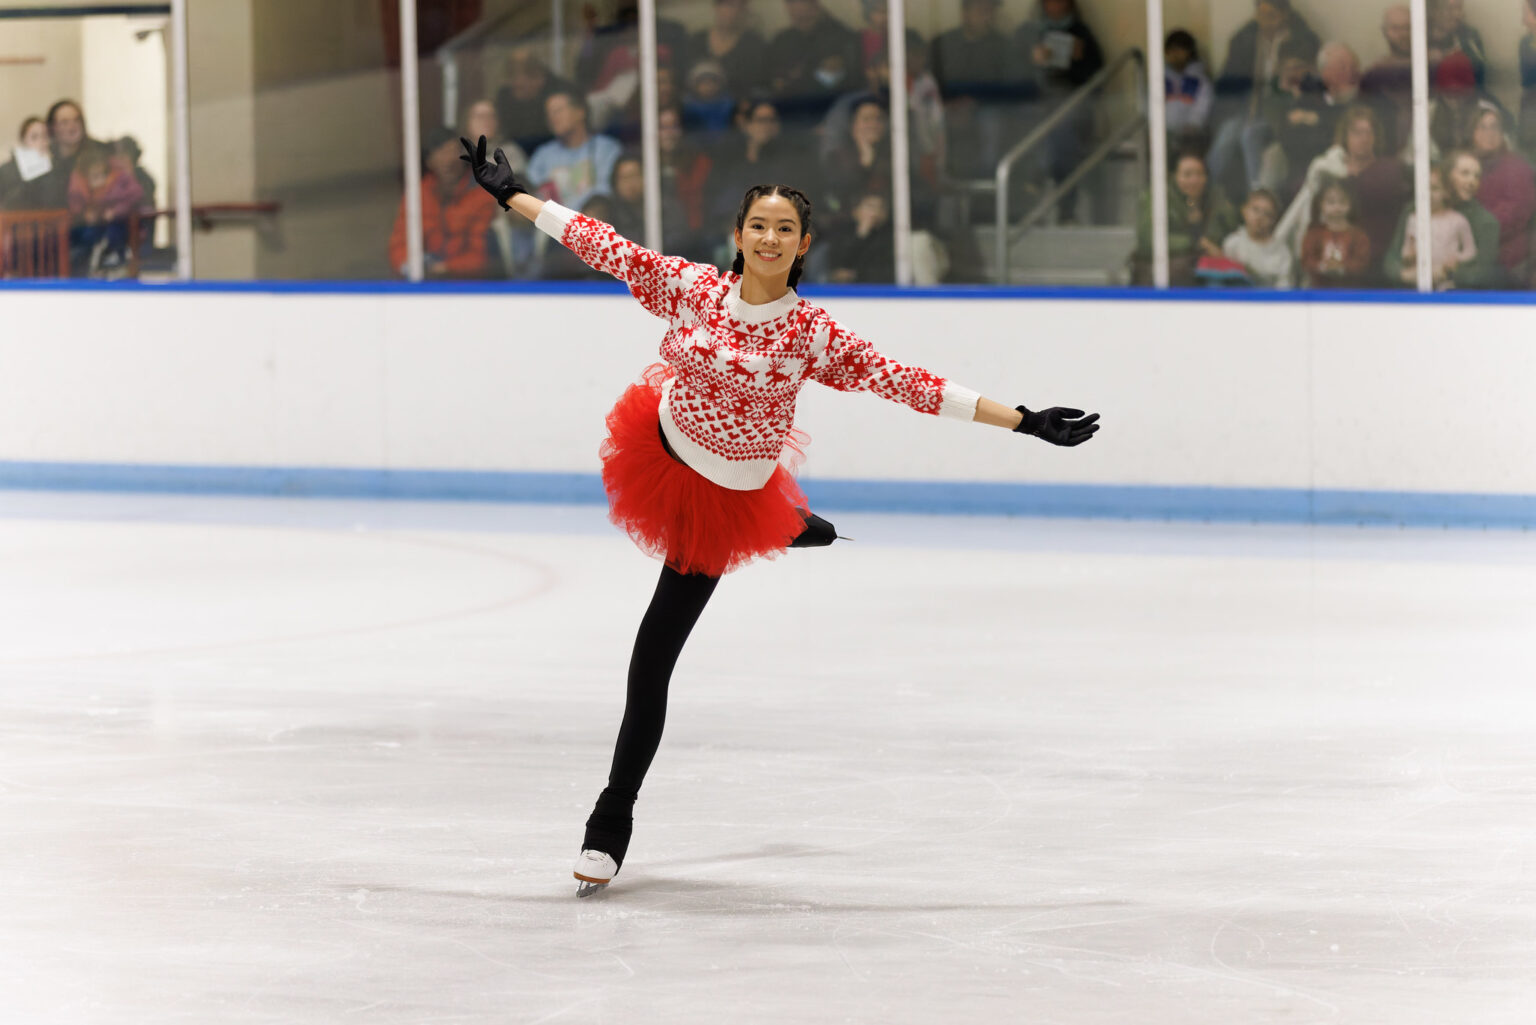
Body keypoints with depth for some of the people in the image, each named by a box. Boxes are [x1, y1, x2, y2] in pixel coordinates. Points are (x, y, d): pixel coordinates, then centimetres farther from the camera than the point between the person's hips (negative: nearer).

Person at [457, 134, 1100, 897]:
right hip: (661, 449, 3)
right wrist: (511, 195, 2)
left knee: (653, 658, -2)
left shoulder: (813, 335, -18)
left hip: (726, 498, -3)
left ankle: (615, 817, 11)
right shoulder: (690, 287, -12)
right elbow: (604, 245, -3)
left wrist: (1022, 421, -21)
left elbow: (905, 383, -18)